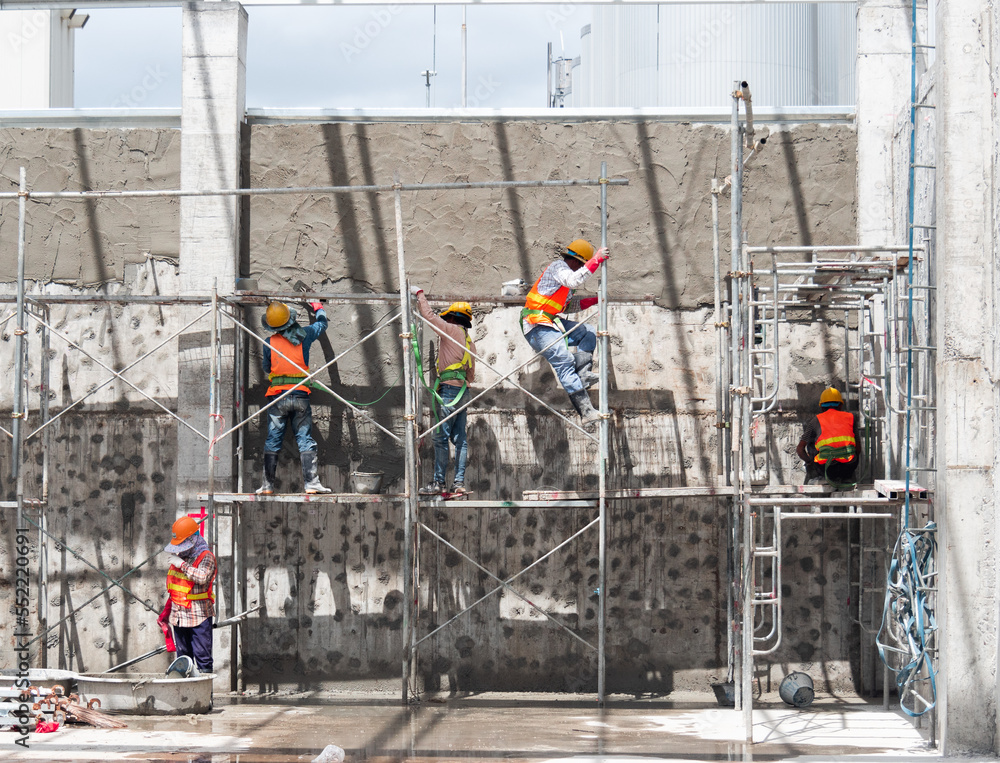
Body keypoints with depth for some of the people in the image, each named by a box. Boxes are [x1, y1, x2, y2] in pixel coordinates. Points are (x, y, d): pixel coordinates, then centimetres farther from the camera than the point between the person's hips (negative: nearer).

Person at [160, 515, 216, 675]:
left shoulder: (205, 557, -9)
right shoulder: (179, 556, 13)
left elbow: (202, 577, -29)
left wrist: (183, 565, -23)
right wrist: (166, 611, 22)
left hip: (198, 615, -7)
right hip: (179, 614, 7)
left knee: (202, 654, -6)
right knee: (183, 655, 12)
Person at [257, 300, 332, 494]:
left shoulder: (269, 343, -2)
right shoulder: (303, 335, 0)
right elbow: (322, 324, 21)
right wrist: (318, 308, 40)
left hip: (277, 396, 0)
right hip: (301, 396, 0)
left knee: (272, 441, 5)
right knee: (305, 440, 3)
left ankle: (267, 485, 5)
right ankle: (311, 482, -3)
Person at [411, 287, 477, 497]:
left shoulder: (451, 330, -4)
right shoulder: (469, 341, 19)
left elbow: (430, 315, 1)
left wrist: (419, 294, 14)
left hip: (449, 389, -8)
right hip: (463, 391, 9)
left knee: (441, 437, -9)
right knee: (460, 438, 5)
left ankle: (438, 483, -11)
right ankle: (459, 483, 1)